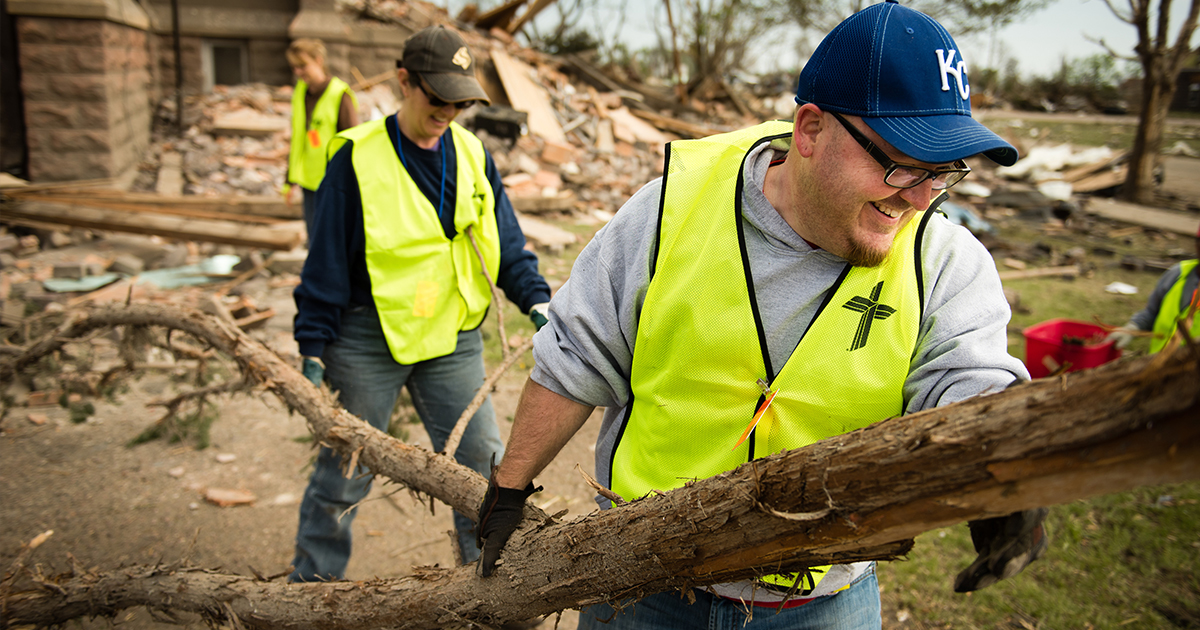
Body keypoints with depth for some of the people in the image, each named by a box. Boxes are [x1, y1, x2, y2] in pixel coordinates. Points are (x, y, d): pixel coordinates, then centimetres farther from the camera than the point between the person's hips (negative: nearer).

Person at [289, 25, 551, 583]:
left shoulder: (471, 154, 4)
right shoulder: (358, 158, -9)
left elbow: (505, 243, 8)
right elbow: (326, 261, -7)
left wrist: (536, 301, -6)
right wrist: (313, 349, -9)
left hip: (453, 340, 4)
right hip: (367, 339, -3)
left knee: (483, 465, 6)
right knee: (343, 474, 10)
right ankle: (311, 584, 32)